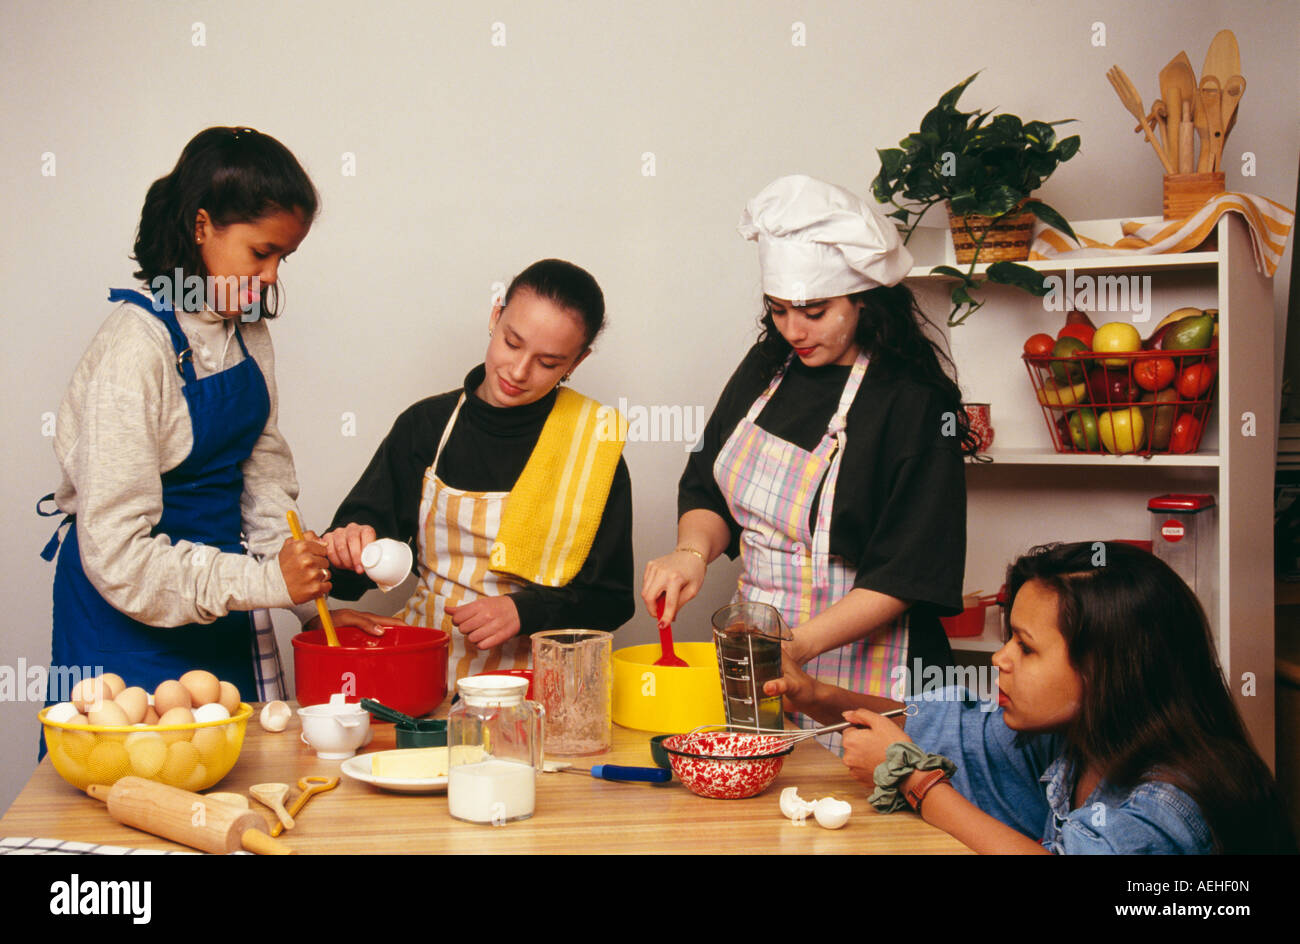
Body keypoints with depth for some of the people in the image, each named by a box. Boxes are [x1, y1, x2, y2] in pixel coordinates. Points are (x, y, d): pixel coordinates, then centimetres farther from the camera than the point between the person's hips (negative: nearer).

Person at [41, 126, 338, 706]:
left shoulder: (249, 330, 3)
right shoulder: (137, 345, -20)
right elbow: (117, 549, -23)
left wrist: (309, 595, -4)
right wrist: (265, 581, -25)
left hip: (219, 611, 7)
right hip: (129, 626, -7)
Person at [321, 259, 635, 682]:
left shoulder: (594, 443, 1)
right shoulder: (427, 424, 9)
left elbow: (610, 597, 4)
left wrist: (525, 611, -11)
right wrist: (349, 547, -11)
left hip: (531, 676, -3)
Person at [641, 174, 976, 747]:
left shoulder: (917, 404, -14)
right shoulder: (766, 368, 6)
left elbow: (904, 575, -16)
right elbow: (709, 491, 12)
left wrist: (800, 645, -25)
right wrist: (693, 551, -10)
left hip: (855, 669, -5)